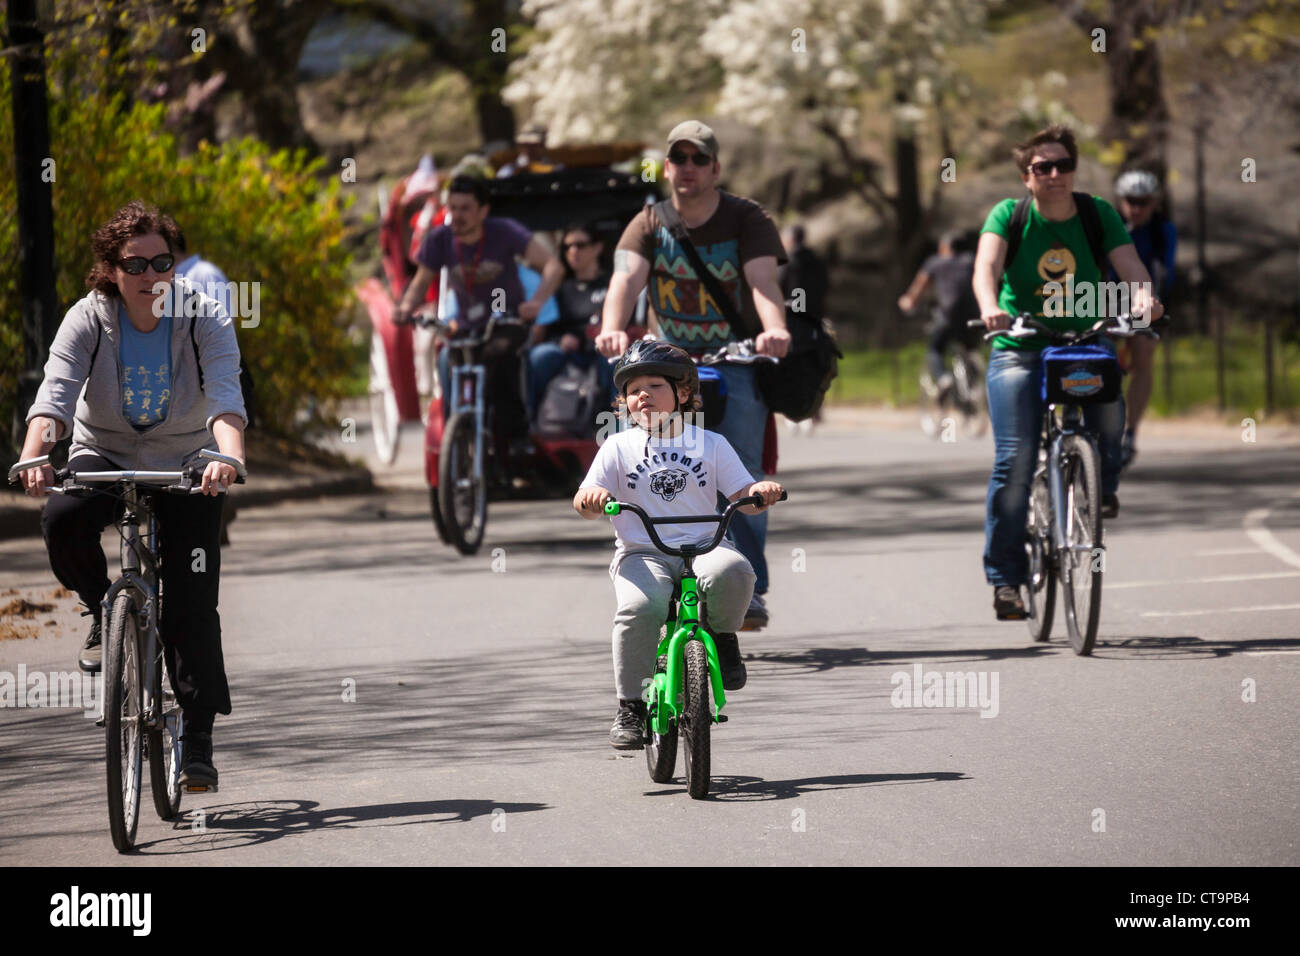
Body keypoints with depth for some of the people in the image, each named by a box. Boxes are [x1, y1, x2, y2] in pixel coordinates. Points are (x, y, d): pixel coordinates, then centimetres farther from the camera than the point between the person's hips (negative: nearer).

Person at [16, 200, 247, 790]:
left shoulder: (204, 318, -16)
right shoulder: (88, 320, -14)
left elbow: (225, 397, -29)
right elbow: (55, 392, -26)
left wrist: (228, 457, -49)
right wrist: (34, 455, -46)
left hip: (185, 464, -1)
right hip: (105, 455, 1)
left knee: (191, 605, -11)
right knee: (62, 520, -32)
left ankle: (199, 740, 0)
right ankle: (102, 610, -1)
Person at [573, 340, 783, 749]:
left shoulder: (711, 444, 12)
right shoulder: (619, 447, 9)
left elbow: (744, 498, 7)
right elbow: (585, 504, 2)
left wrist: (761, 492, -17)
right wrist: (591, 497, -23)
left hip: (702, 546, 1)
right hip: (642, 553, 0)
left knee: (732, 571, -35)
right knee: (639, 608, -32)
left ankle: (723, 638, -3)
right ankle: (631, 706, -18)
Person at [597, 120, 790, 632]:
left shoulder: (747, 220, -7)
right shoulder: (648, 224, -1)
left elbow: (763, 279, -24)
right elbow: (626, 277, -18)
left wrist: (774, 328, -45)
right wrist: (612, 328, -40)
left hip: (737, 361, -2)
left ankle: (749, 589, -14)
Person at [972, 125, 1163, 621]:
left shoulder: (1098, 215, 1)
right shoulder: (1009, 215, -4)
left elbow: (1129, 263, -12)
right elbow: (987, 263, -21)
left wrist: (1142, 294, -35)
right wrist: (990, 307, -42)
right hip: (1018, 351, -1)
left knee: (1109, 405, -30)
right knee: (1014, 460, -14)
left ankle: (1102, 485, 2)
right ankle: (1005, 576, -5)